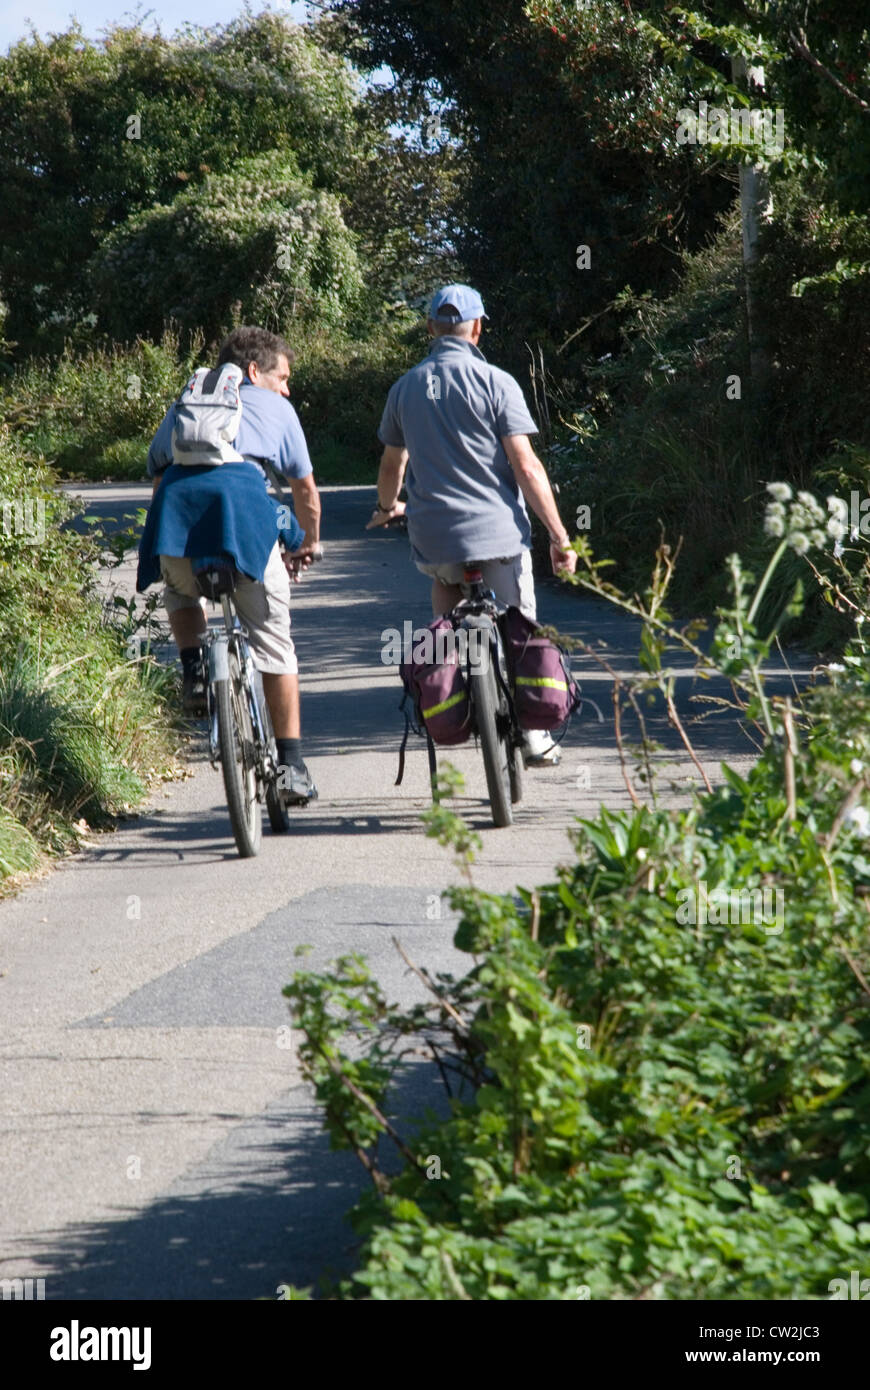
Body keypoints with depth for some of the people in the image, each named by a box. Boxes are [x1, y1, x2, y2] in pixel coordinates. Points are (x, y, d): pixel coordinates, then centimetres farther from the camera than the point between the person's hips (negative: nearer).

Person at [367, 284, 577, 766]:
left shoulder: (405, 387, 7)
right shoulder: (496, 383, -6)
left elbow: (392, 462, 20)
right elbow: (525, 466, -11)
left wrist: (388, 507, 42)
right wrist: (560, 536, -7)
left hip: (433, 535, 3)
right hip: (499, 529, -3)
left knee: (444, 579, 35)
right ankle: (532, 736, 10)